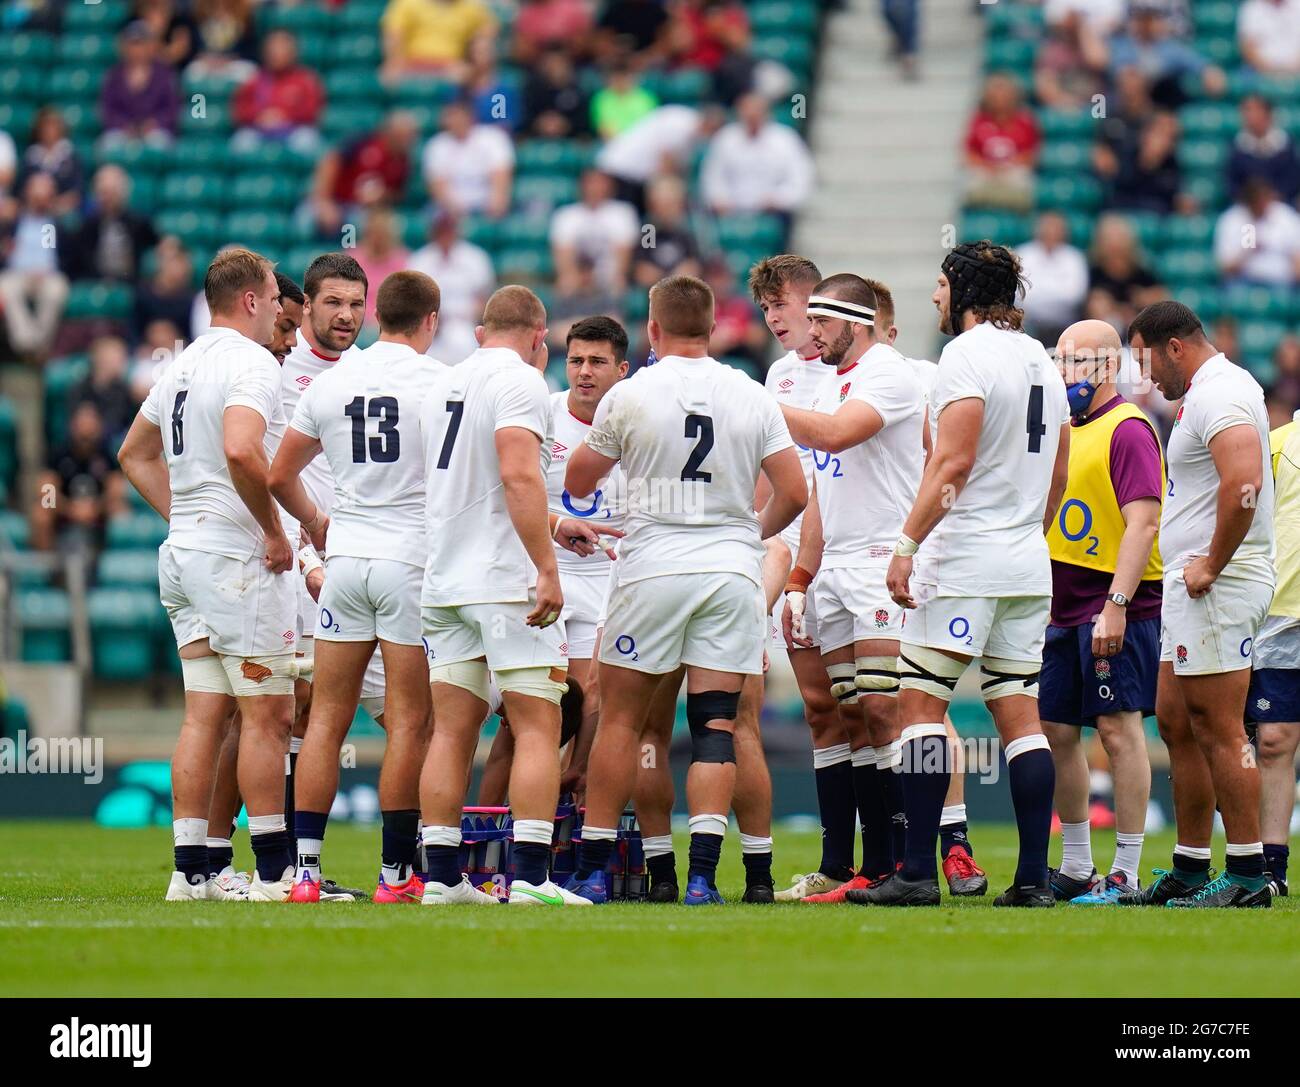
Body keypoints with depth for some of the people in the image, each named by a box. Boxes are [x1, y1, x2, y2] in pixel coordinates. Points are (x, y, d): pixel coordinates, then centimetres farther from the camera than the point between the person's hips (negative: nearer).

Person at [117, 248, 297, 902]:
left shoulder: (183, 365, 16)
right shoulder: (251, 364, -12)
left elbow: (135, 454, 27)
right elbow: (240, 451, -29)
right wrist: (274, 530, -18)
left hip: (184, 552, 9)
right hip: (237, 557, -9)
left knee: (204, 716, 8)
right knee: (266, 713, -4)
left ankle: (191, 871, 5)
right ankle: (273, 870, -4)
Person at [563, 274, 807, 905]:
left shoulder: (630, 397, -4)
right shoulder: (753, 398, 3)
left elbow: (577, 483, 7)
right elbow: (794, 493, 4)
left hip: (653, 567, -2)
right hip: (732, 569, 2)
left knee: (621, 717, 7)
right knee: (715, 722, 1)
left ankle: (592, 869, 9)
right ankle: (702, 872, -10)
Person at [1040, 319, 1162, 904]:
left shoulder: (1127, 429, -10)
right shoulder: (1065, 428, 17)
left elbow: (1142, 523, -18)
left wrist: (1116, 604, -24)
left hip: (1116, 608, -9)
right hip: (1064, 609, 9)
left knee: (1118, 728, -8)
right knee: (1057, 731, 10)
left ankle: (1126, 875, -6)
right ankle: (1075, 870, 19)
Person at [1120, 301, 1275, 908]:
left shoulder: (1219, 394, -14)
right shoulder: (1206, 392, 19)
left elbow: (1244, 484, -29)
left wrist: (1211, 566, -22)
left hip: (1217, 586, -11)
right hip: (1192, 587, 11)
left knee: (1217, 731, -9)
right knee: (1174, 723, 14)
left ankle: (1247, 874, -7)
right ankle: (1190, 867, 19)